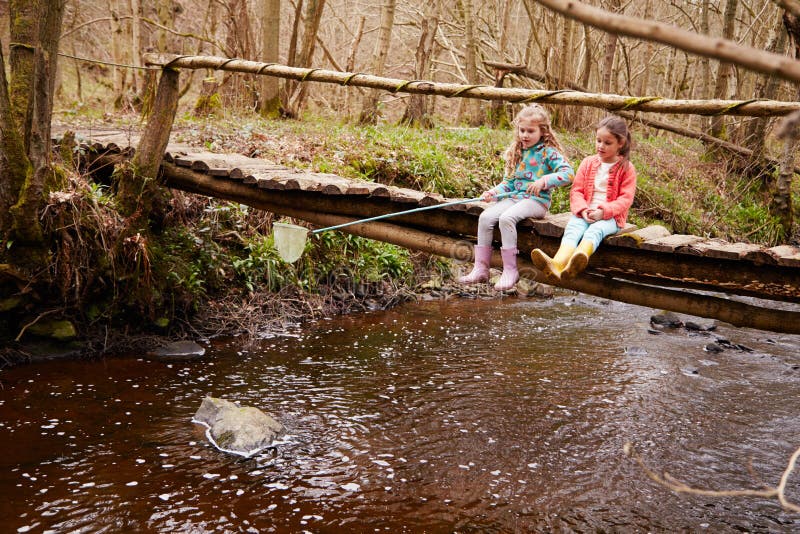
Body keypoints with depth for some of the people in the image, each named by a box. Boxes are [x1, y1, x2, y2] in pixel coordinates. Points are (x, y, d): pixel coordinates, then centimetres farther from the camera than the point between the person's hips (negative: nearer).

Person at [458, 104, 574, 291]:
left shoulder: (548, 152, -3)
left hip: (537, 200, -7)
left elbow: (568, 173, -15)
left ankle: (510, 270, -24)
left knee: (506, 218, -32)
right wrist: (493, 192, 2)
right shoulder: (517, 152, 18)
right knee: (485, 217, -14)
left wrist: (544, 181, -27)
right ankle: (481, 268, -9)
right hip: (514, 197, 7)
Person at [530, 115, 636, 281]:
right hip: (585, 213, 3)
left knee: (595, 230, -37)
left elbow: (626, 198, -3)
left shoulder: (626, 168, 6)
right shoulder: (588, 163, 15)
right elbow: (576, 190, 10)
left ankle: (580, 259, -70)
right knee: (572, 229, -31)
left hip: (611, 216, -2)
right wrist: (583, 209, -11)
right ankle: (557, 264, -62)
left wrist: (603, 211, -19)